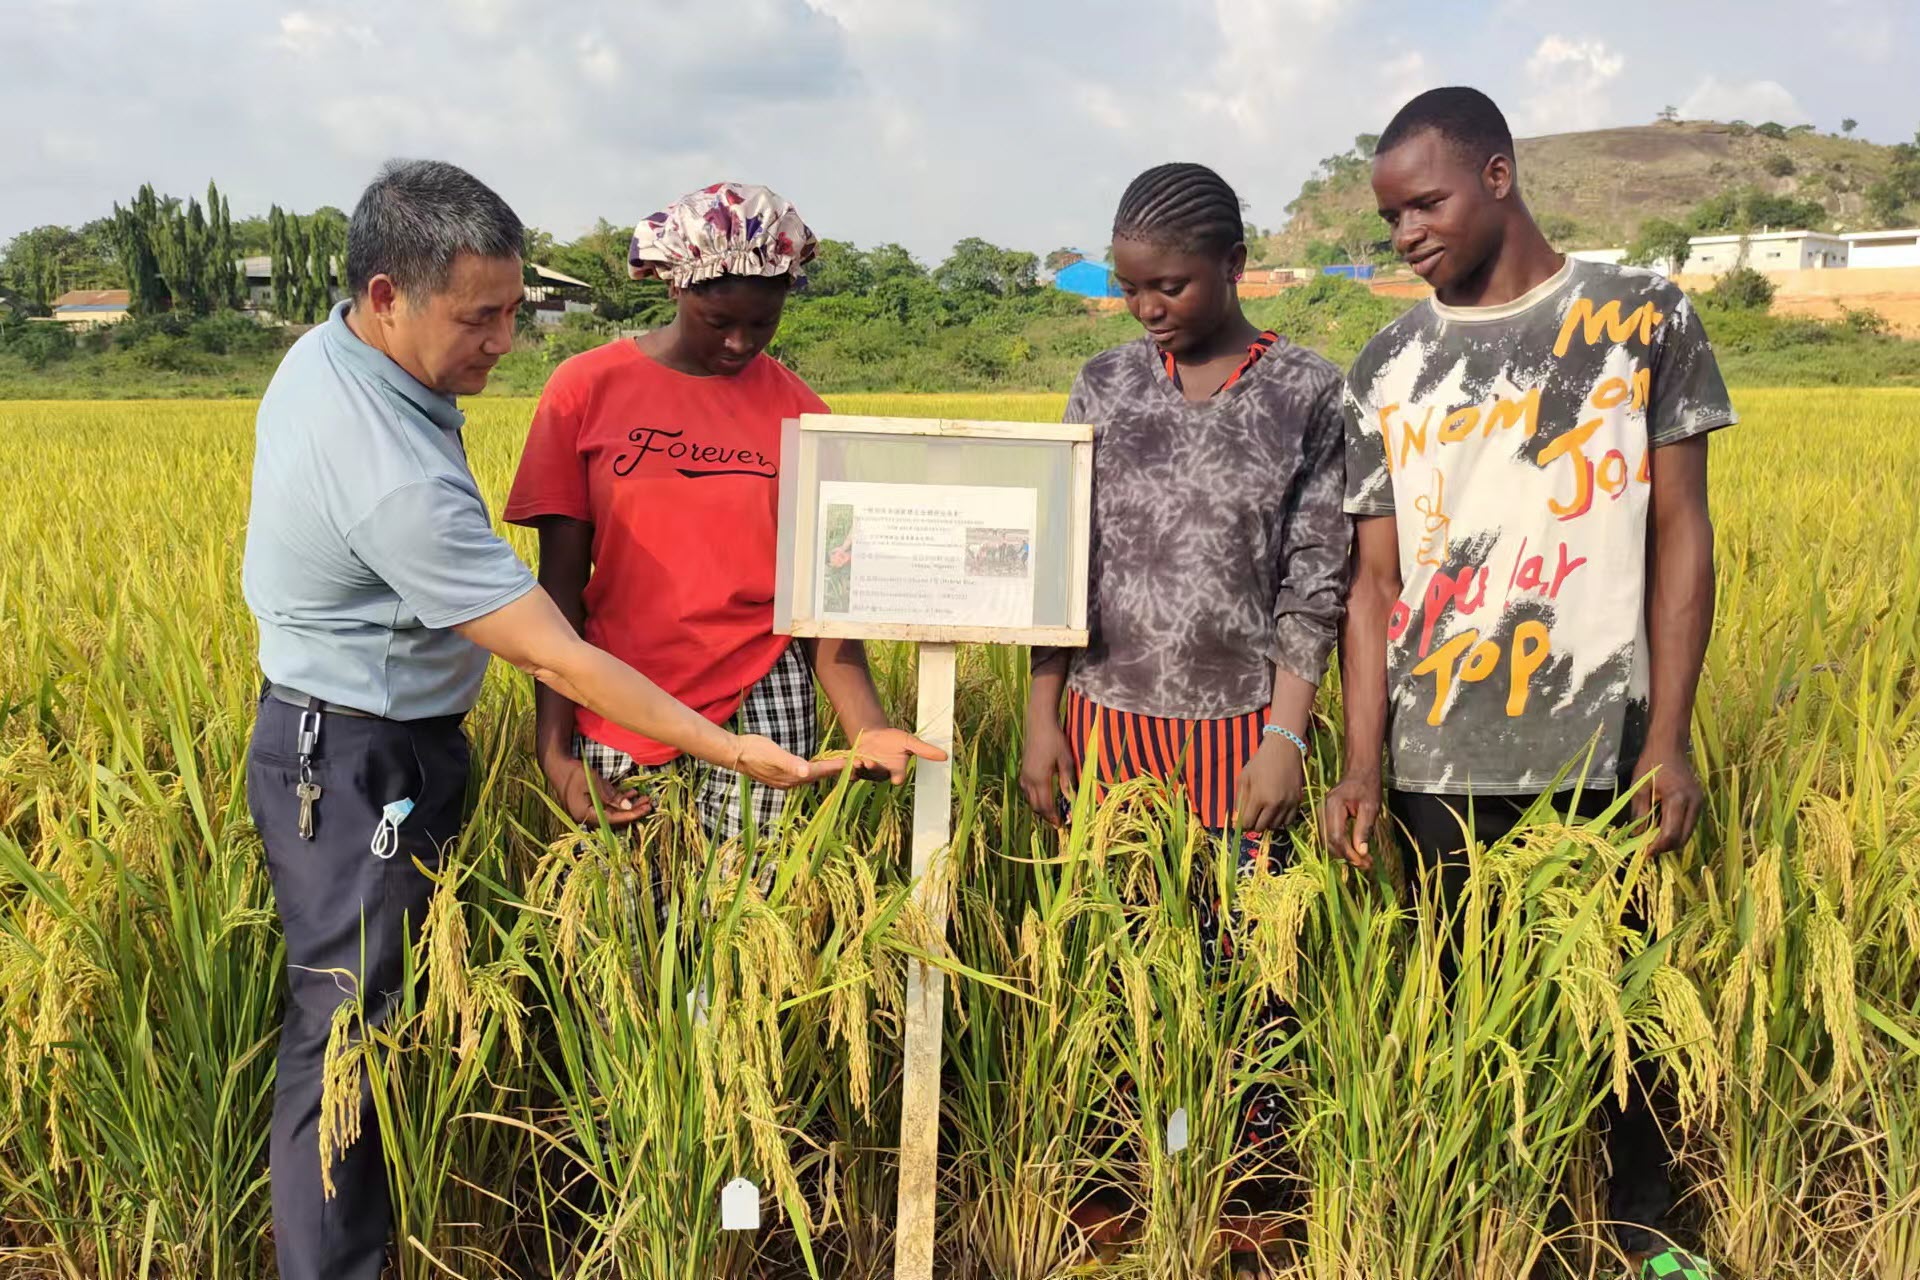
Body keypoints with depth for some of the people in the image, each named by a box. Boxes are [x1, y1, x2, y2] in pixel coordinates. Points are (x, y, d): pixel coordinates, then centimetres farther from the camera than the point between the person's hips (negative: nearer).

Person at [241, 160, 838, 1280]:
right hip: (362, 776, -9)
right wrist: (729, 750, -24)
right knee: (349, 1033, 1)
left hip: (326, 731, 9)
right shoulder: (398, 478, -30)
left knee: (354, 1015, 16)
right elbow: (558, 659, -28)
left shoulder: (321, 354, 1)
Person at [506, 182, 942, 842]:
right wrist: (555, 750, -7)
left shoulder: (799, 412, 2)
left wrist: (866, 727, -15)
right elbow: (561, 583, -1)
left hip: (762, 701, 1)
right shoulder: (586, 389, -1)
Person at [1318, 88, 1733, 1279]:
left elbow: (1681, 535, 0)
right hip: (1437, 765, 2)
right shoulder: (1388, 368, 6)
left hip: (1598, 750, -1)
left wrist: (1669, 738, -5)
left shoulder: (1645, 318, 1)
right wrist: (1360, 766, -7)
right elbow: (1375, 580, 3)